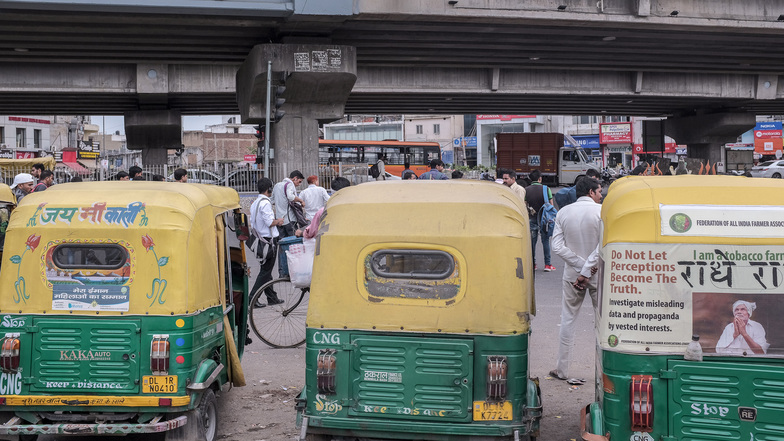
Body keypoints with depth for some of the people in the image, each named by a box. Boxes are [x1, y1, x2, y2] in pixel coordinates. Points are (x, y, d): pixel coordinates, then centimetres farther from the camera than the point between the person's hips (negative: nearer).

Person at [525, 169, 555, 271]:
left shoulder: (526, 190, -1)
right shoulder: (546, 189, -4)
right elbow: (551, 205, -1)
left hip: (531, 218, 1)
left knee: (532, 241, 7)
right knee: (545, 241, 6)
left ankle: (532, 264, 9)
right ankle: (547, 264, 6)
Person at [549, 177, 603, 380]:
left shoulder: (564, 212, 1)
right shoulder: (602, 211, -9)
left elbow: (558, 246, -6)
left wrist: (580, 265, -8)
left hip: (572, 274, 3)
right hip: (599, 274, -2)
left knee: (568, 319, 10)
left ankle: (562, 369, 14)